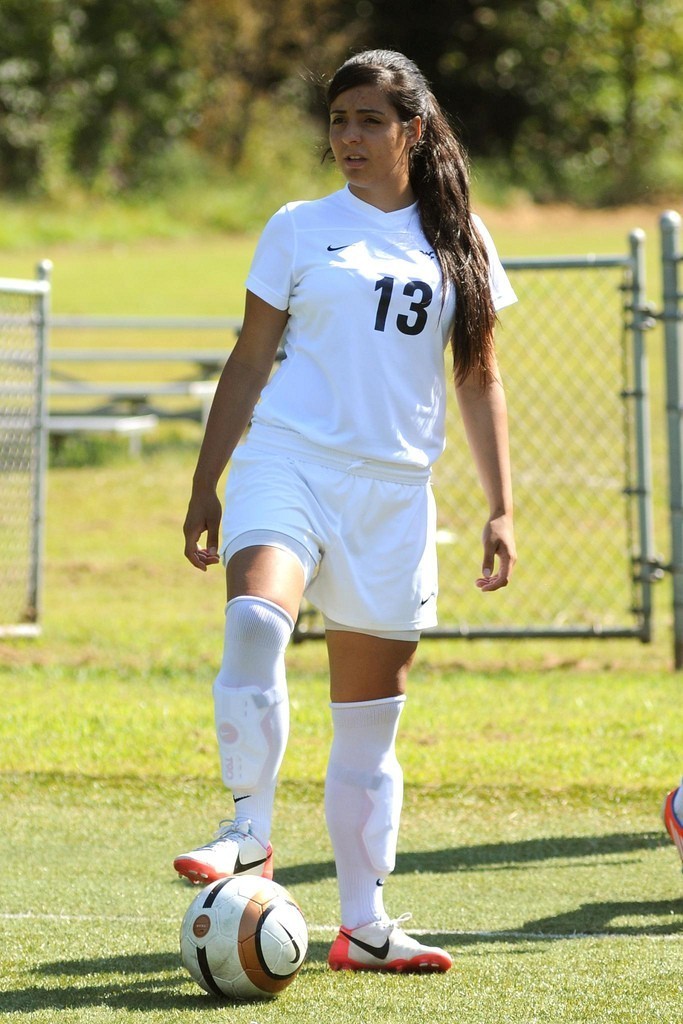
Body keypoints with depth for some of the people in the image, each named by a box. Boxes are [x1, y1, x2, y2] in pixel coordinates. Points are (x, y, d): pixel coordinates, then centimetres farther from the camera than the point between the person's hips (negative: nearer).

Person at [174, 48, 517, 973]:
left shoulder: (458, 241, 10)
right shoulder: (299, 230, 6)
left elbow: (479, 379, 14)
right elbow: (250, 363, 9)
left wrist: (501, 508, 7)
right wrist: (205, 486, 5)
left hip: (395, 490, 2)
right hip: (290, 462, -2)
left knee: (372, 715, 5)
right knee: (255, 622, -32)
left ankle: (364, 926, 12)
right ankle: (250, 833, -24)